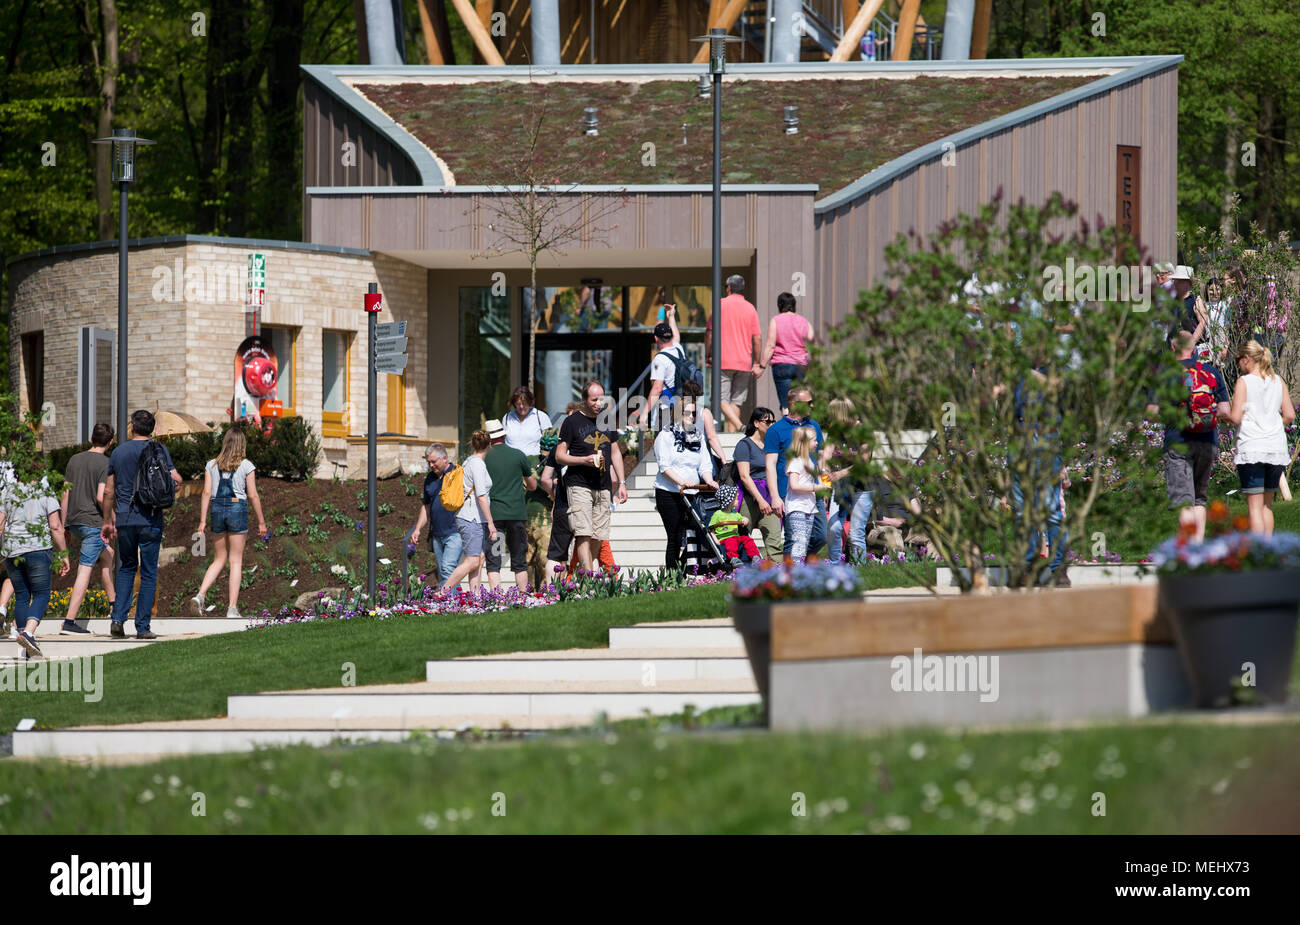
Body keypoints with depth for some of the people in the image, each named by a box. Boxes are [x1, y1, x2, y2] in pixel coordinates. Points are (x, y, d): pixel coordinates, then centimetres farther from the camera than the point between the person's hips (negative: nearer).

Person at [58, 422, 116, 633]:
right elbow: (101, 497, -19)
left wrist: (63, 526, 17)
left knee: (107, 554, 28)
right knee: (85, 570, -7)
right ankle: (70, 621, -12)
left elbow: (66, 495, 11)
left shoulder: (74, 460, 9)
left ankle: (114, 603, 33)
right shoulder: (105, 464, -10)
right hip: (94, 522, -7)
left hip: (74, 521, 7)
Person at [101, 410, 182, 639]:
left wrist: (108, 521, 18)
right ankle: (143, 627, 2)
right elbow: (175, 479, -10)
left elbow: (108, 491, 9)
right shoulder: (158, 450, -3)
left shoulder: (119, 452, 5)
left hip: (124, 519, 2)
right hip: (150, 520, -2)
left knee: (126, 568, 17)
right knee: (148, 573, 4)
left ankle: (117, 618, 3)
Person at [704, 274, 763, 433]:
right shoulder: (750, 308, 7)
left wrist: (708, 355, 7)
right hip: (744, 363, 4)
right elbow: (757, 338, 4)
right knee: (736, 400, 10)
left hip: (724, 360, -4)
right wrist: (757, 364, 9)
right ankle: (732, 432, 5)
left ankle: (739, 426, -23)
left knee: (722, 399, -4)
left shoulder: (721, 304, -1)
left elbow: (709, 332, -3)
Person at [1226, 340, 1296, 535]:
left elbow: (1235, 418, -12)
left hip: (1251, 449, -5)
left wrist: (1224, 413, 9)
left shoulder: (1244, 382, -6)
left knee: (1255, 505, -4)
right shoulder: (1278, 382, 8)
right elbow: (1290, 415, 5)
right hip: (1276, 449, 5)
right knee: (1267, 504, 15)